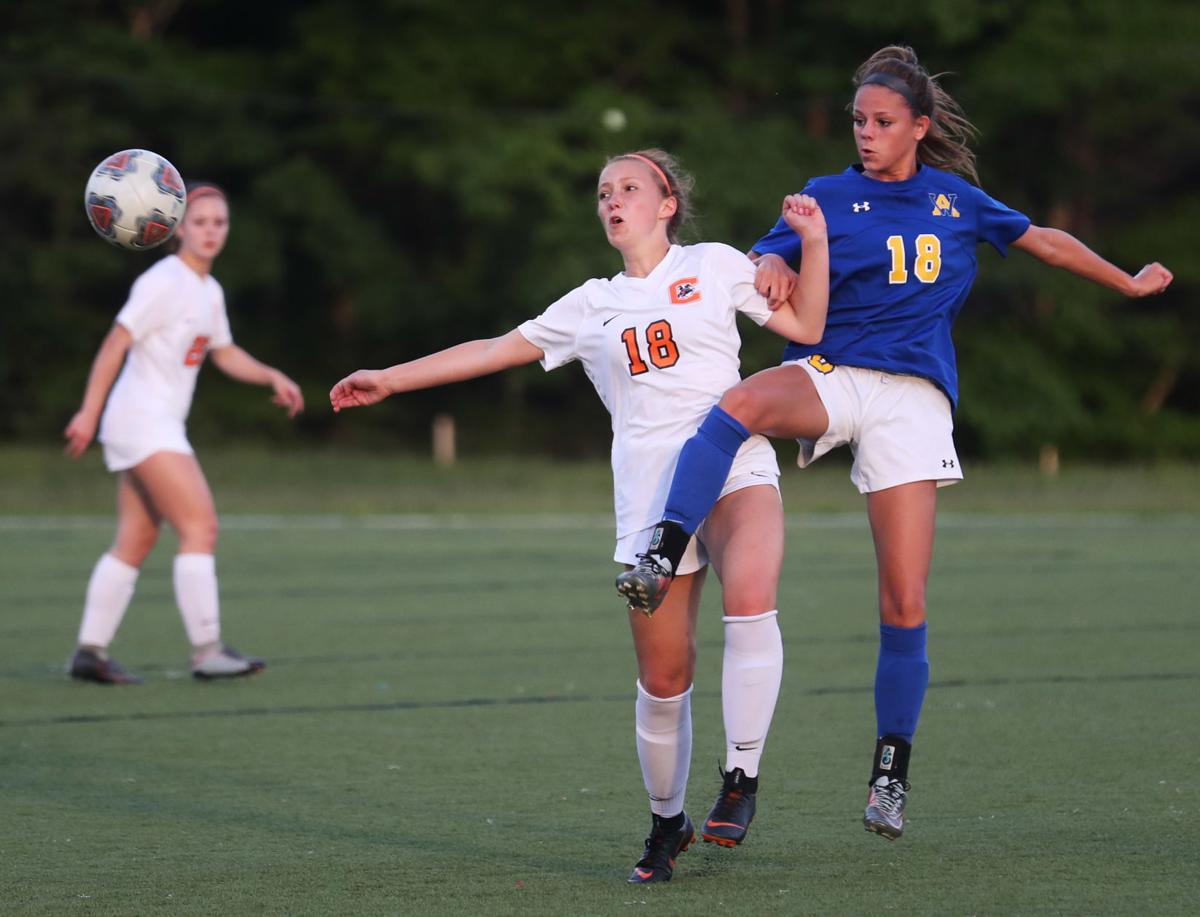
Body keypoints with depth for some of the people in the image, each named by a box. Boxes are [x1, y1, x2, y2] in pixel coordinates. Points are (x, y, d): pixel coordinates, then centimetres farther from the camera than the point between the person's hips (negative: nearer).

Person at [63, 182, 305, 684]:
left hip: (163, 425, 9)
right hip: (141, 417, -9)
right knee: (201, 526, -15)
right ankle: (207, 650, -18)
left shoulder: (209, 291, 13)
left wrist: (271, 376, 11)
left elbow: (224, 352, 27)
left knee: (135, 543, 8)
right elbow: (116, 343, -15)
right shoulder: (164, 282, -13)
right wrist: (89, 412, -19)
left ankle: (90, 651, 11)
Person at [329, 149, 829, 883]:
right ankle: (668, 822, 18)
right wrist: (389, 379, 24)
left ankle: (742, 777, -23)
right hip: (650, 491, 3)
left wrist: (814, 243, -1)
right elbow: (494, 350, 24)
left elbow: (808, 327, 11)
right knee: (663, 675, -1)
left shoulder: (714, 266, 12)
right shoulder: (591, 307, 19)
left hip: (737, 466, -3)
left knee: (750, 599, -32)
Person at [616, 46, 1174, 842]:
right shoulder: (830, 196, 10)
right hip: (829, 374, 0)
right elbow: (767, 260, 0)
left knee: (905, 604, -6)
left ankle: (892, 772, 7)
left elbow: (1044, 241, 26)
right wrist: (772, 266, -24)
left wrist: (1129, 283, 34)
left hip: (912, 395, 1)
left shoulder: (956, 200, 14)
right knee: (741, 402, -38)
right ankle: (661, 563, -47)